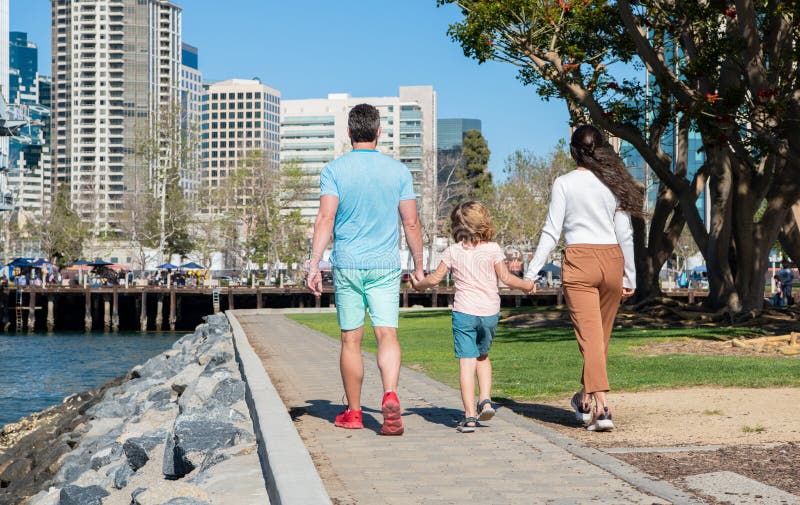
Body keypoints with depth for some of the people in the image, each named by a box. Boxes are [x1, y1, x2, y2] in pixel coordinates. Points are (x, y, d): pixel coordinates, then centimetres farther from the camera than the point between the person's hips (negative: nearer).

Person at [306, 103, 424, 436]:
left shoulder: (334, 170, -2)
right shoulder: (398, 171, 3)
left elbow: (325, 219, -10)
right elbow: (411, 223, 3)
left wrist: (314, 264, -11)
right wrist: (418, 266, 12)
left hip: (347, 265, 0)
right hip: (386, 266, 1)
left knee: (351, 340, 8)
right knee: (387, 334, -3)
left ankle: (353, 413, 18)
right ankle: (390, 396, -27)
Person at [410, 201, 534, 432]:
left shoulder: (453, 251, 1)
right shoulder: (493, 249, 0)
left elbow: (435, 278, 5)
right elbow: (506, 278, -3)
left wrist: (419, 284, 25)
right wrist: (527, 285, 14)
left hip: (464, 312, -2)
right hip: (490, 312, 2)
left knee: (467, 362, -3)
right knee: (482, 356, 23)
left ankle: (470, 415, -6)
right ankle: (485, 400, 8)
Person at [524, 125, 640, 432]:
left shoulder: (564, 184, -1)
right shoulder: (613, 183, 7)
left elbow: (551, 232, -5)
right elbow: (624, 234, 7)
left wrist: (531, 273, -1)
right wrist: (630, 277, 13)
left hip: (579, 260, -3)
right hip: (612, 260, 3)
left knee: (590, 336, -6)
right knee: (602, 336, 15)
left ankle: (601, 406, -15)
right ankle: (585, 398, 25)